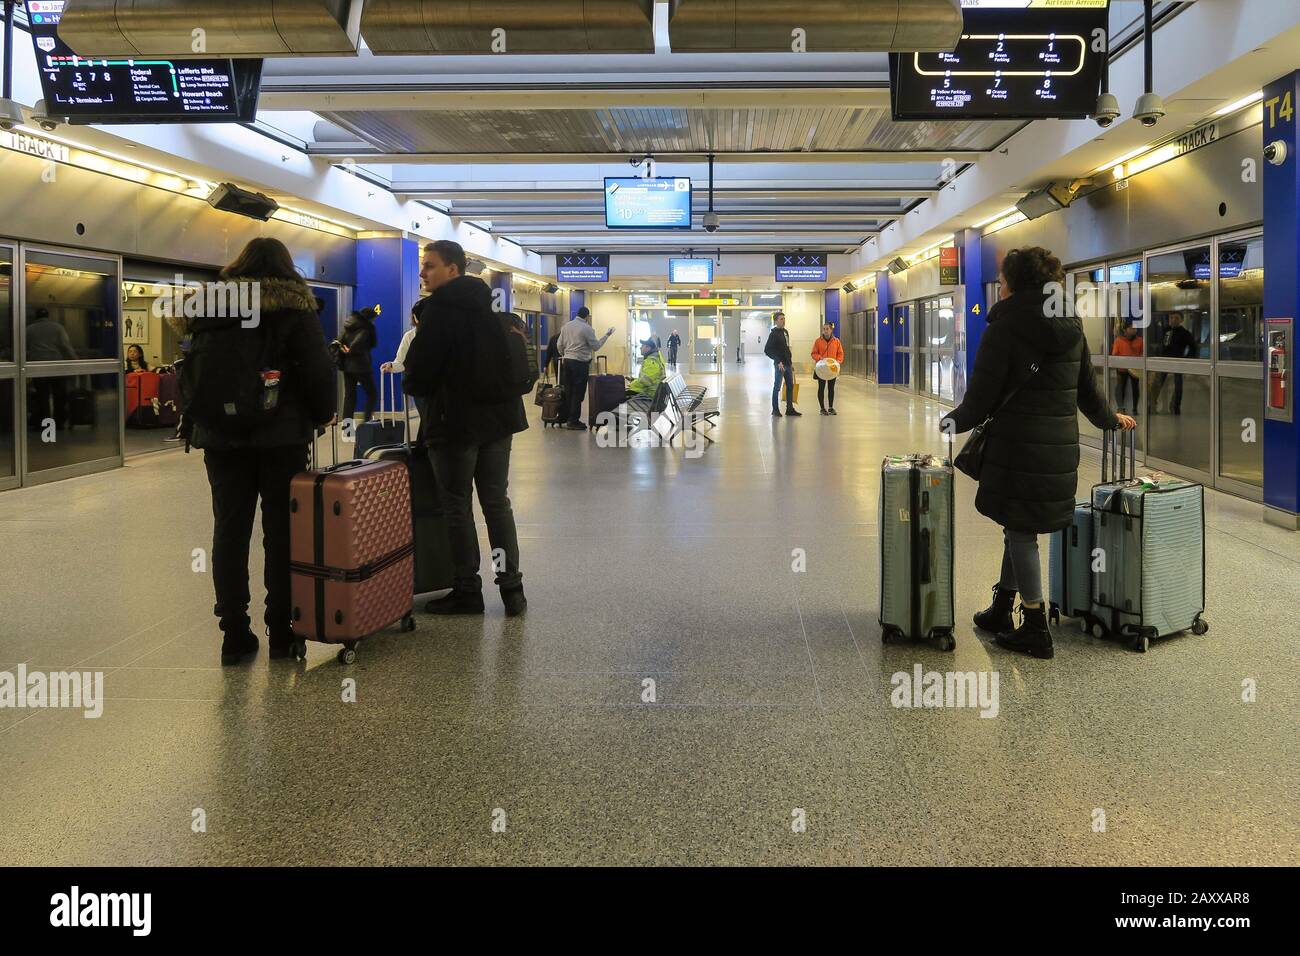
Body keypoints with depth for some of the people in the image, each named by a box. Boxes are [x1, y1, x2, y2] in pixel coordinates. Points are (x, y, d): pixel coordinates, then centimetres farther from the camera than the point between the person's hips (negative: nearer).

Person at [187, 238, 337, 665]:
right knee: (281, 532, 4)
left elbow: (193, 369, 11)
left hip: (222, 437, 3)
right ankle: (281, 629, 6)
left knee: (229, 531, 6)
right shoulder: (295, 309, -4)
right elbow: (318, 370, -7)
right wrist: (322, 415, 7)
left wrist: (195, 425, 18)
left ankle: (234, 632, 6)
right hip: (283, 436, -3)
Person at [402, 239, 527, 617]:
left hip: (456, 421, -7)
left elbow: (421, 364, -16)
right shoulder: (484, 304, 11)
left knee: (457, 507, 3)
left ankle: (467, 590, 7)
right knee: (497, 502, 12)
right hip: (497, 416, 7)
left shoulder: (440, 308, -14)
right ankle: (511, 587, 12)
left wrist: (414, 386, 7)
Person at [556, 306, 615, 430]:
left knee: (568, 391, 12)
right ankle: (573, 420, 1)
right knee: (578, 392, 0)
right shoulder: (586, 328, -10)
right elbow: (596, 346, -5)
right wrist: (607, 335, 4)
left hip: (567, 361, 6)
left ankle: (566, 418, 17)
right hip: (580, 363, -6)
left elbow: (559, 345, 10)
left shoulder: (566, 326, 7)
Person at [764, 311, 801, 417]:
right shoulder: (774, 334, -10)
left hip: (788, 364, 8)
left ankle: (790, 409, 16)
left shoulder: (785, 332, 14)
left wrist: (791, 362, 17)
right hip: (780, 365, -8)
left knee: (790, 386, 10)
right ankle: (775, 409, 6)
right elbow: (767, 350, -14)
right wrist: (778, 361, -19)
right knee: (777, 387, -1)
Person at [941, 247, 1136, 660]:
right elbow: (1088, 392, 16)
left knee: (1020, 531, 3)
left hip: (1017, 447, -7)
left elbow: (980, 400, -10)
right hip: (1061, 448, 7)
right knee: (1021, 528, 18)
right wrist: (1112, 420, 35)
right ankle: (1001, 611, 30)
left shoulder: (1003, 330, -11)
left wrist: (951, 422, 9)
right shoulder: (1071, 329, 9)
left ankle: (1036, 630, 8)